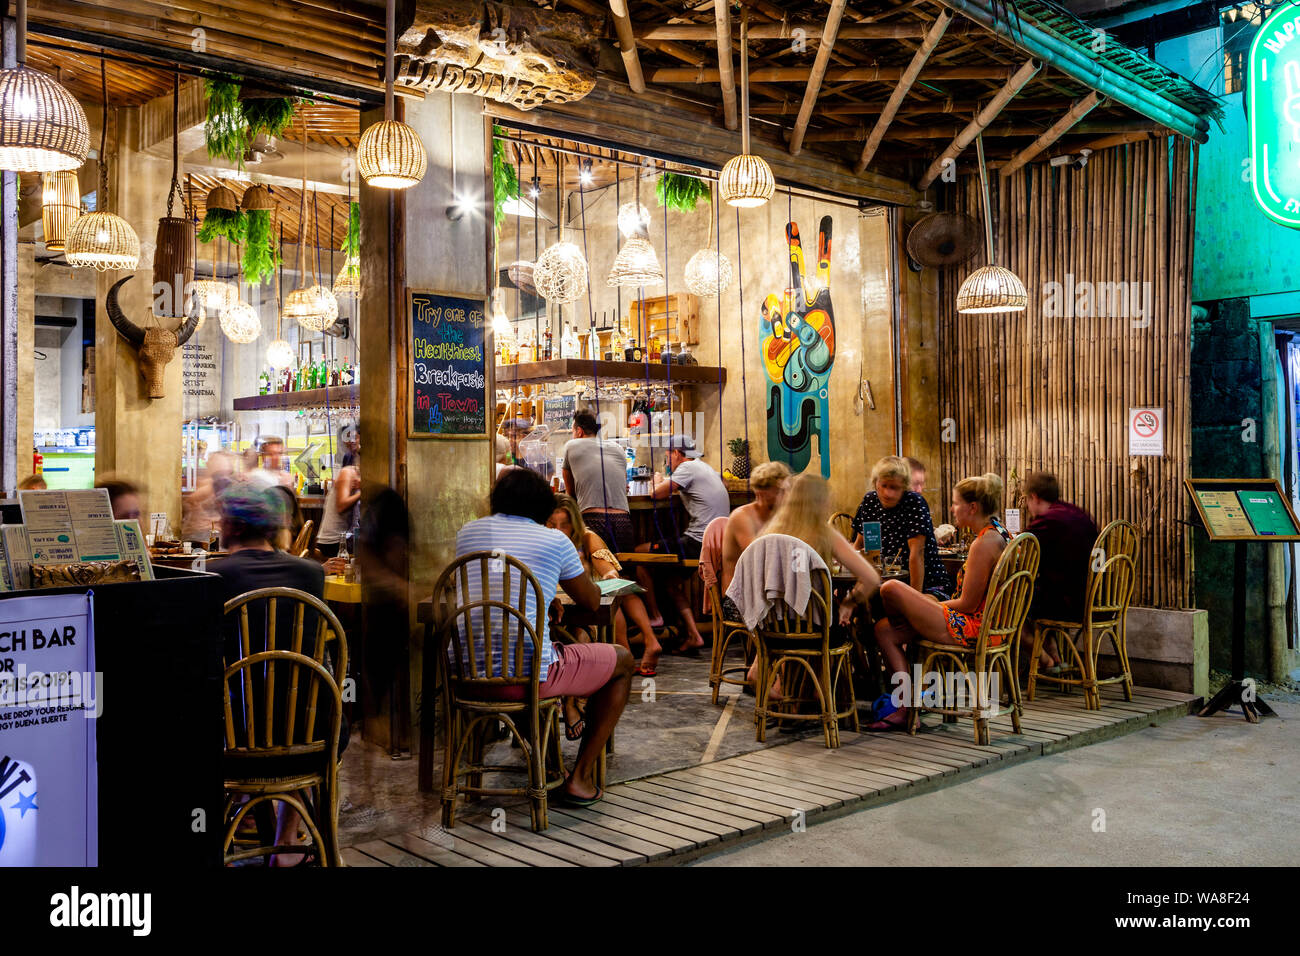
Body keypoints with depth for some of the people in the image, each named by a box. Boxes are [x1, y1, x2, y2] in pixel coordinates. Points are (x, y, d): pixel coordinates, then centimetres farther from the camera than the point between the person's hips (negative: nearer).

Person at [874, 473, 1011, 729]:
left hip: (970, 630, -11)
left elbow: (968, 604, -18)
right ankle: (905, 707, 4)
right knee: (885, 633, 7)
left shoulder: (984, 543, -19)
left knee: (891, 589, -12)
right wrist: (929, 605, 16)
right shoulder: (1000, 534, 12)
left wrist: (933, 606, 0)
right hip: (982, 625, 11)